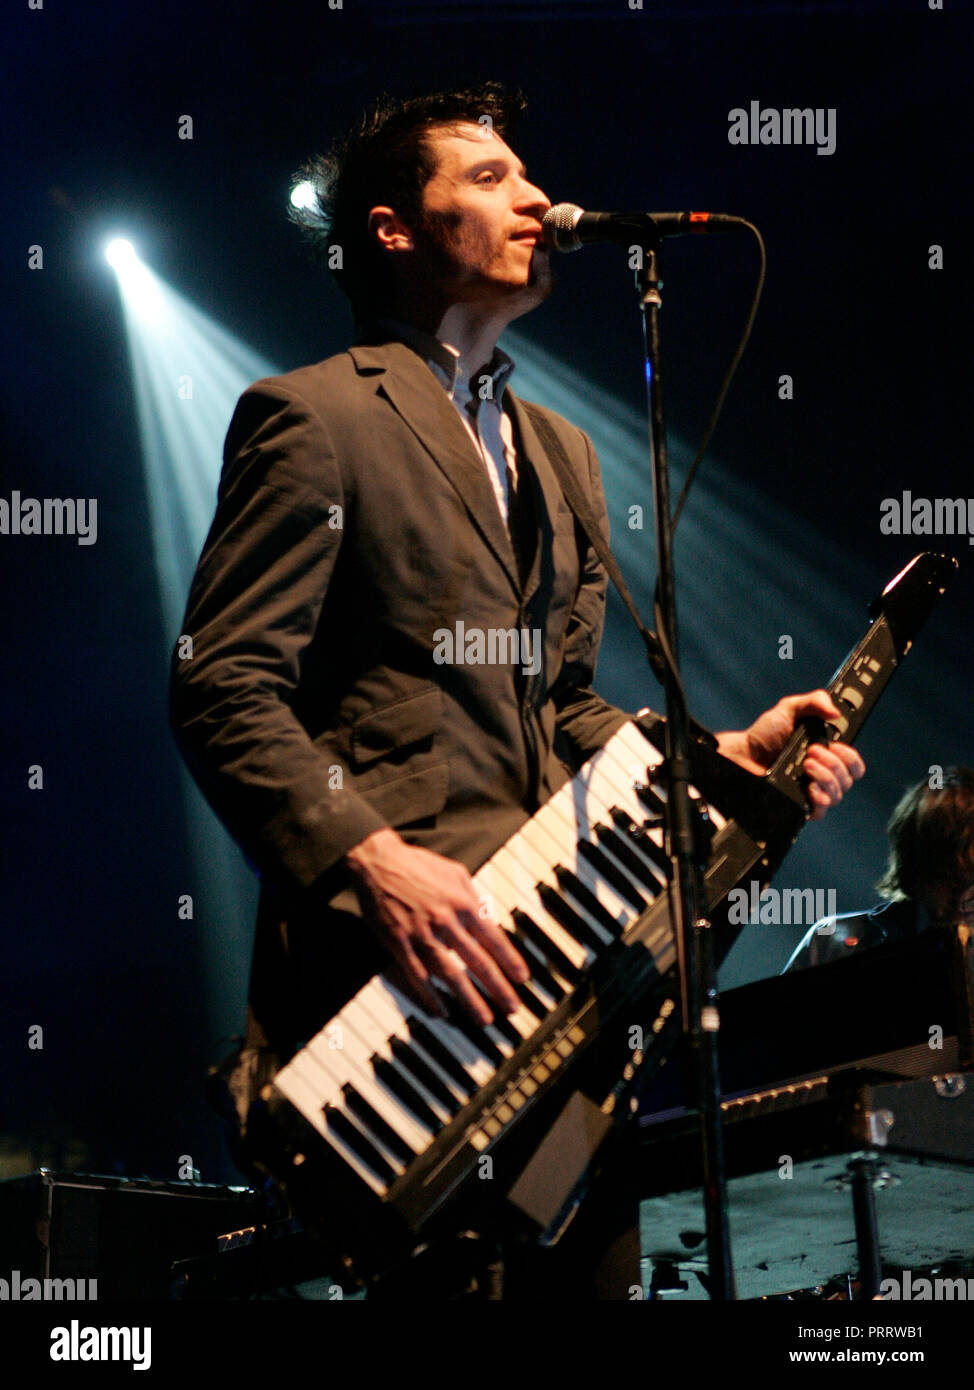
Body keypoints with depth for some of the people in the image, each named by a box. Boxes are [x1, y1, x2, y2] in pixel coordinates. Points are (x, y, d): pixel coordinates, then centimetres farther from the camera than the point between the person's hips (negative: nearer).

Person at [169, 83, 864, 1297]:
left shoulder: (562, 451, 24)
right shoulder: (315, 414, -1)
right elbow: (224, 692, -10)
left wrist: (723, 755, 7)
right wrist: (371, 859, -23)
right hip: (387, 969, -7)